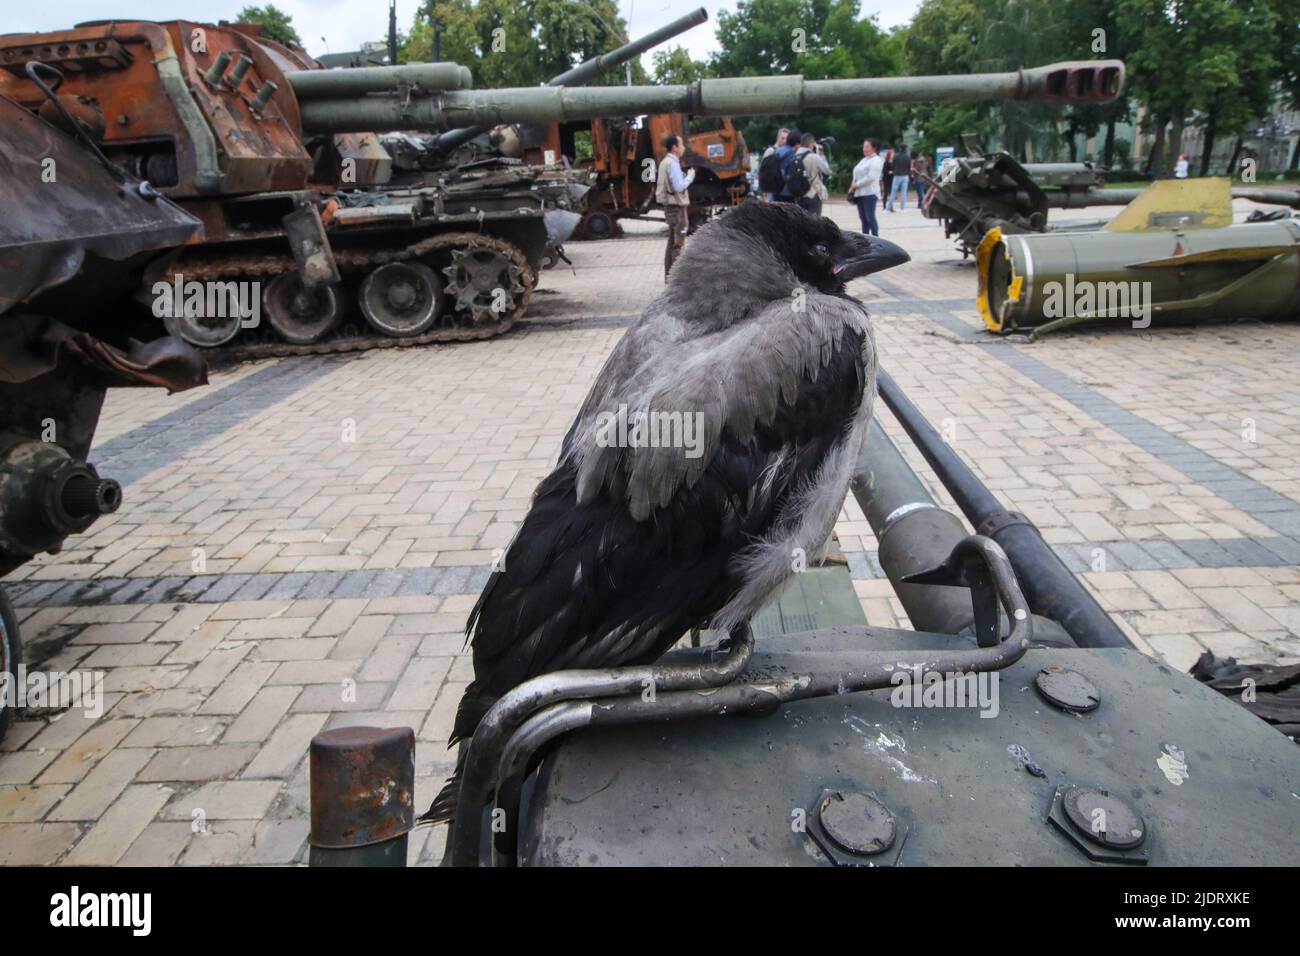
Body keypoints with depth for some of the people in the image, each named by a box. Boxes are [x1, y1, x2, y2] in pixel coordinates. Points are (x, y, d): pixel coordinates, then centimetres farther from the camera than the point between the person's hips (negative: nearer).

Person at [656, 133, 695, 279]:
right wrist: (690, 176, -8)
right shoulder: (672, 163, -16)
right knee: (678, 244, -8)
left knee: (672, 242, 14)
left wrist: (685, 176, 11)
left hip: (670, 206, 10)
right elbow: (679, 187, -22)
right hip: (677, 206, -10)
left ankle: (669, 275, 19)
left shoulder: (665, 162, 14)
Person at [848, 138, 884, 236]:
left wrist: (856, 184, -12)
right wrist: (853, 186, 4)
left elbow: (870, 177, -17)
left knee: (870, 217, -11)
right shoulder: (863, 160, 21)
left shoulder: (876, 160, -6)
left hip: (869, 193, -8)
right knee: (863, 217, 9)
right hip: (859, 193, 8)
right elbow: (857, 174, 23)